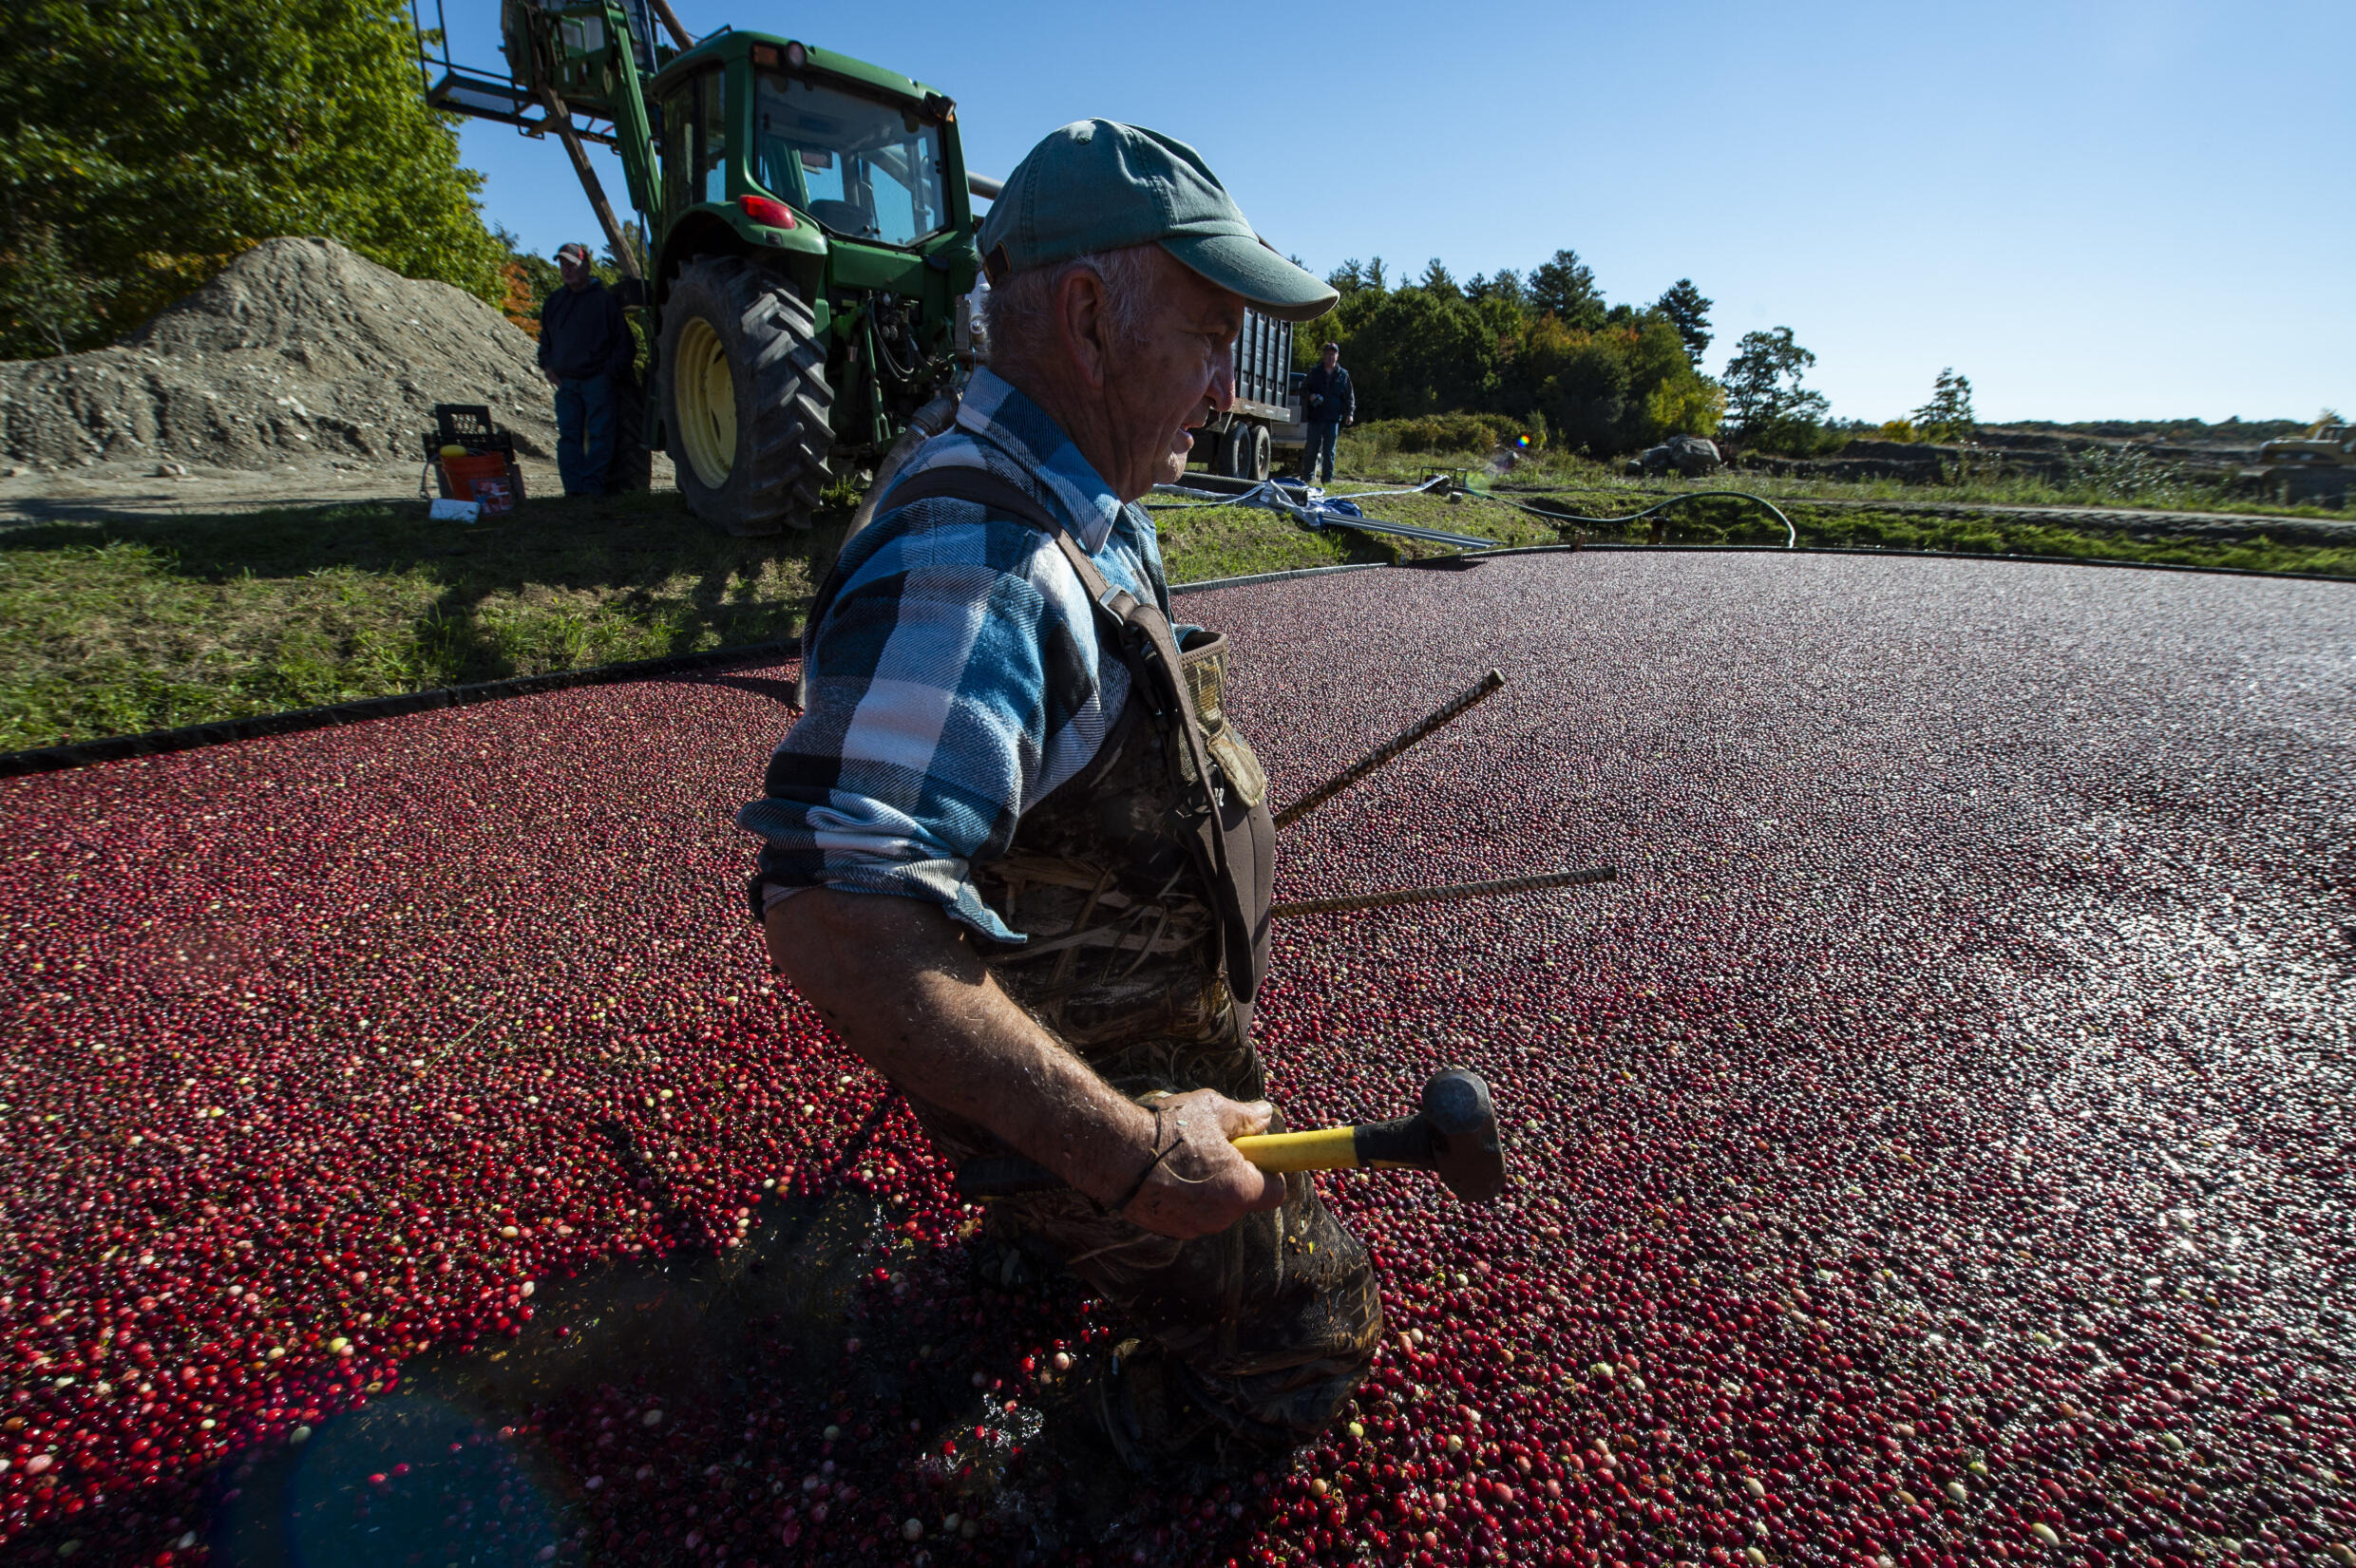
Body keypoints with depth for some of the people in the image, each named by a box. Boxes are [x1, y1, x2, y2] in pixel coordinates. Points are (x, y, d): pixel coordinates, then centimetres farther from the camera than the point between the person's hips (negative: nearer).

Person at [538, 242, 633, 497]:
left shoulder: (605, 299, -1)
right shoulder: (555, 301, 16)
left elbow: (625, 342, -2)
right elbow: (545, 338, 28)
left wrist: (612, 371, -10)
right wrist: (547, 365, 12)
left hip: (599, 381, -5)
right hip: (566, 382, 5)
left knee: (599, 435, -7)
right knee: (568, 436, 1)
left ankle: (593, 487, -4)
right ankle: (574, 489, 2)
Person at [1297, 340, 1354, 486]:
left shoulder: (1343, 375, 10)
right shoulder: (1314, 372, 8)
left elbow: (1350, 396, 13)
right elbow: (1303, 388, 13)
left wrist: (1350, 413, 0)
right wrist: (1310, 395, -10)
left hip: (1333, 419, 0)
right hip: (1315, 417, 0)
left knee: (1329, 450, 2)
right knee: (1312, 449, 0)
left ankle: (1328, 478, 6)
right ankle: (1308, 477, 9)